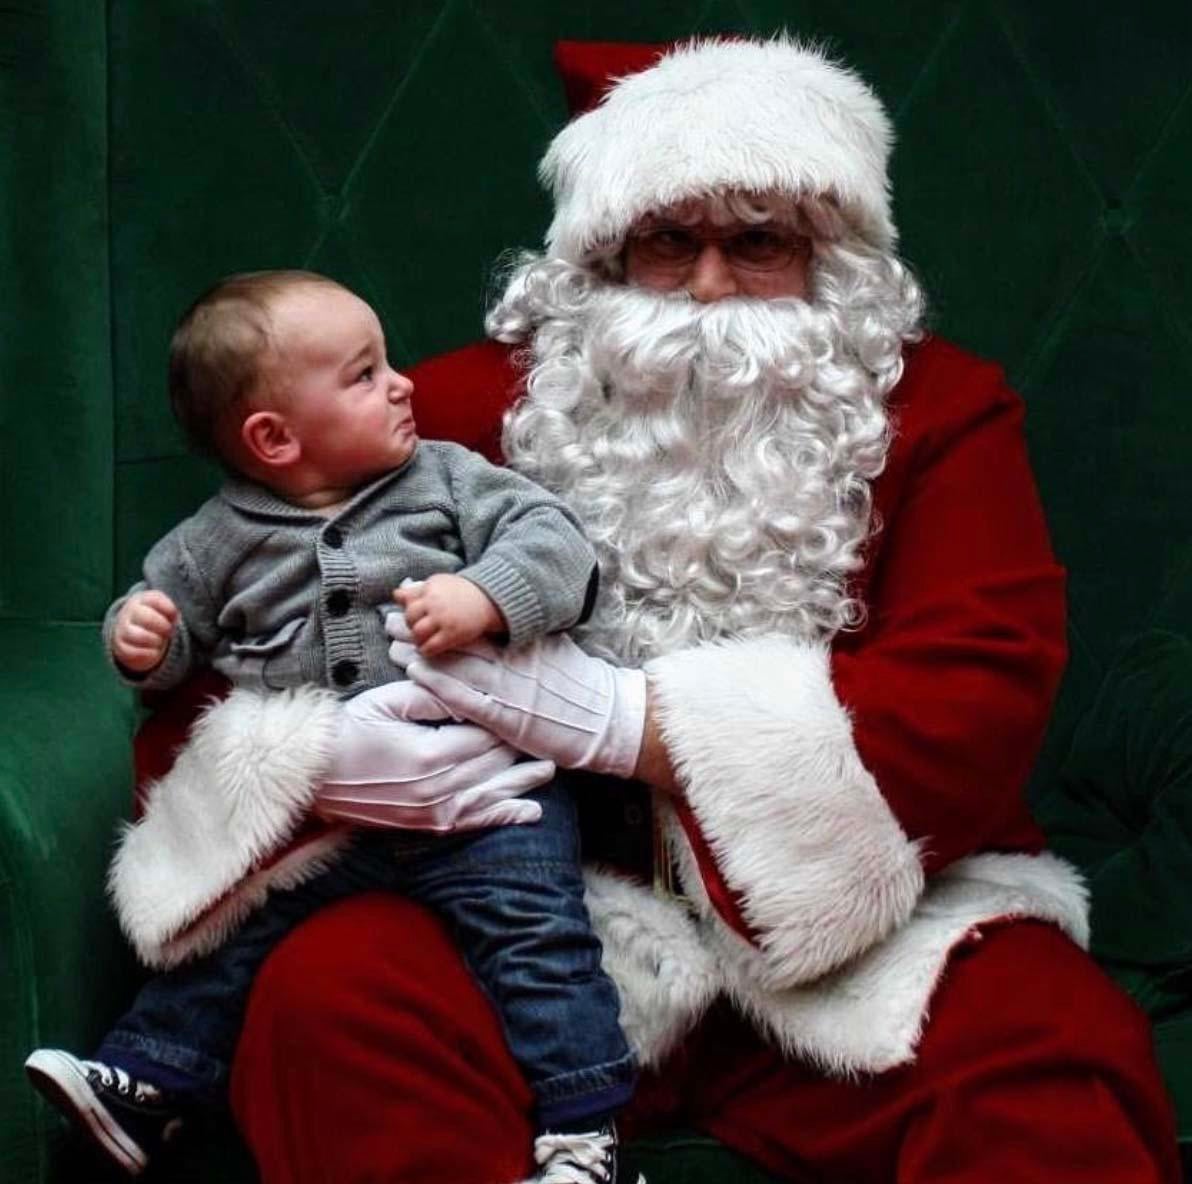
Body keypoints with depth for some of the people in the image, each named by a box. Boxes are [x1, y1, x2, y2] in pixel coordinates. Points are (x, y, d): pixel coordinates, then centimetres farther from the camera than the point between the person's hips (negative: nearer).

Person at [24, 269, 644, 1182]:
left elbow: (553, 540, -3)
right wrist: (143, 641, -4)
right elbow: (178, 625, 19)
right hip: (314, 813, 2)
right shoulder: (219, 540, 8)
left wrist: (484, 596, -22)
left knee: (536, 934, -14)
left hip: (476, 785, -2)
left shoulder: (450, 479, 5)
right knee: (227, 931, 4)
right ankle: (143, 1085, 18)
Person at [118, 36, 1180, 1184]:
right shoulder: (475, 402, 7)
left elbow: (981, 697, -8)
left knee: (1046, 1049, -31)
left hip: (857, 917, -1)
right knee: (325, 995, -26)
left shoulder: (938, 407, 6)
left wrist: (621, 720, -18)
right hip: (559, 898, 2)